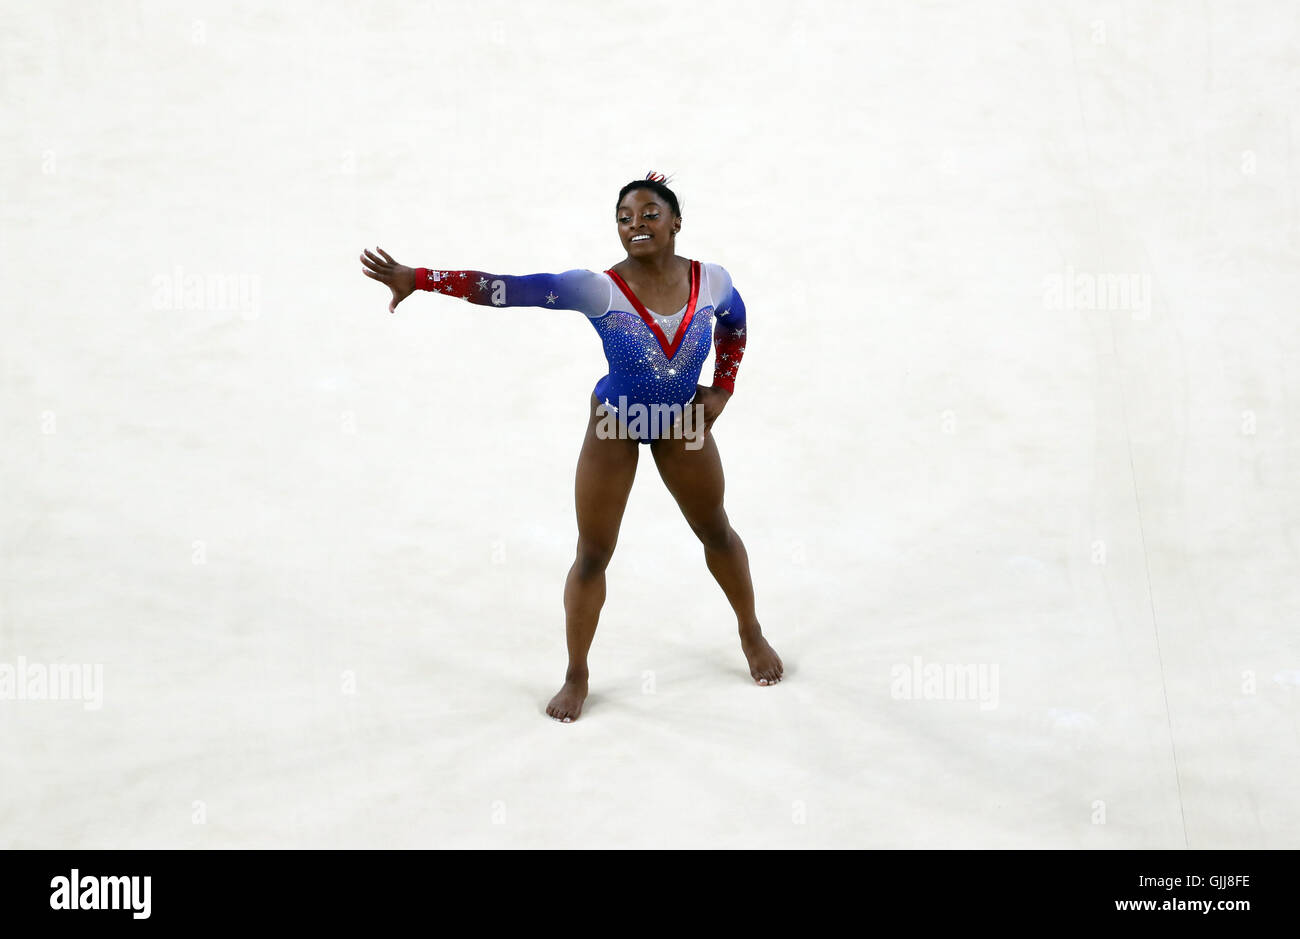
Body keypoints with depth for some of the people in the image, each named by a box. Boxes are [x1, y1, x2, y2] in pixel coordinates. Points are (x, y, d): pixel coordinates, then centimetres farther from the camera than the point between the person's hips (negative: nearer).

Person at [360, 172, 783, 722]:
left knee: (716, 532, 19)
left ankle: (751, 634, 45)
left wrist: (721, 391, -2)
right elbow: (506, 289, -37)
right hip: (614, 427, -2)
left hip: (682, 425, 2)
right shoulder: (600, 289, -29)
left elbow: (734, 325, 6)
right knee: (592, 555, 5)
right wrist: (417, 278, -45)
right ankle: (576, 676, 25)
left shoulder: (712, 281, -19)